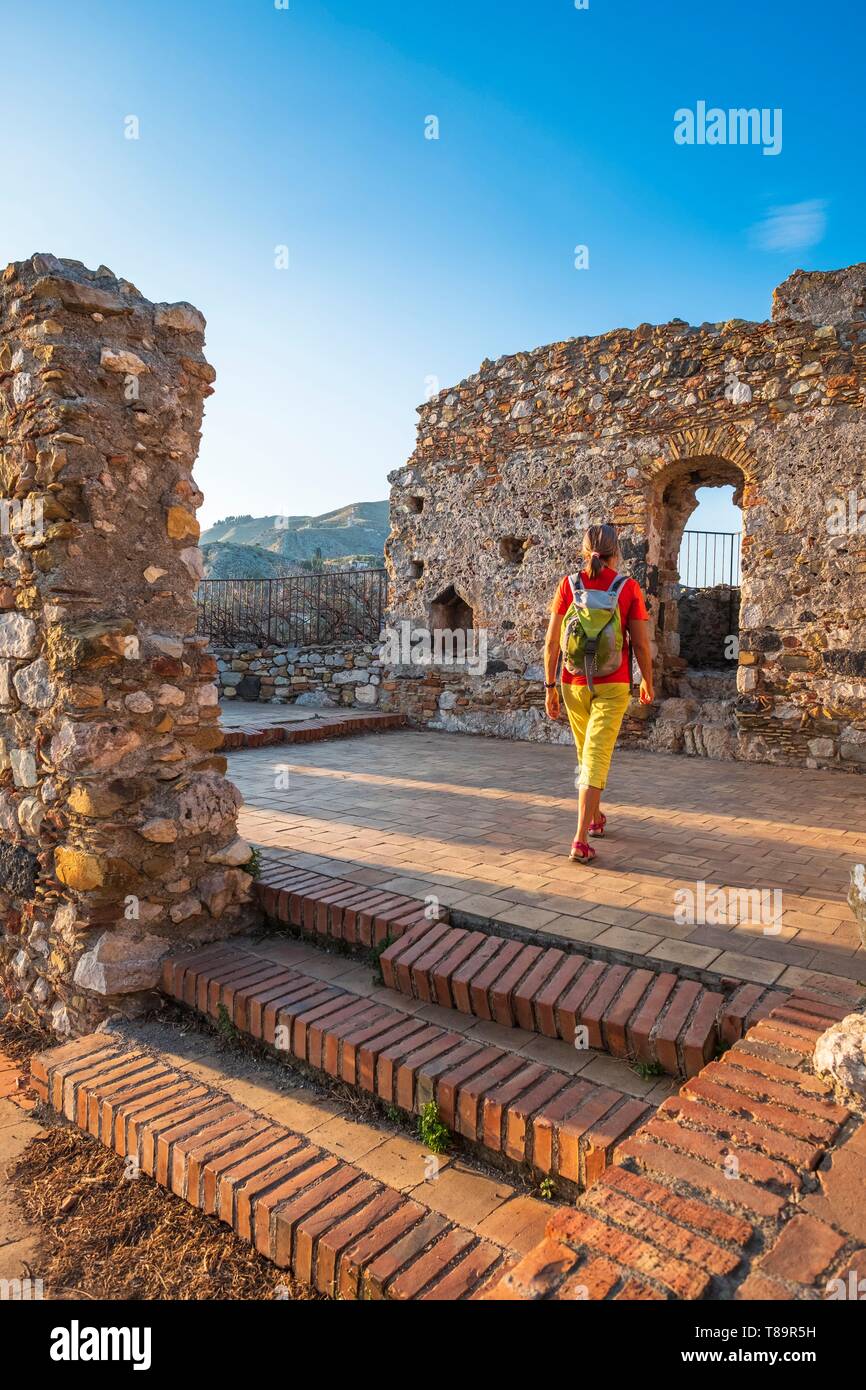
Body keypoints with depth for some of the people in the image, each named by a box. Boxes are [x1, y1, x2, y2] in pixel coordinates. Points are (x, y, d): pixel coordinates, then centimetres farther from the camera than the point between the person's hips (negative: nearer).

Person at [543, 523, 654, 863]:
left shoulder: (569, 585, -3)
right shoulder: (628, 588, -7)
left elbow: (552, 641, -5)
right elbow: (641, 644, -5)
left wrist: (550, 686, 3)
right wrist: (647, 682, 10)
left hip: (574, 684, 3)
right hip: (612, 686, -2)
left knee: (586, 753, 20)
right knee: (596, 758, -2)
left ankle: (596, 818, 39)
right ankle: (581, 840, -10)